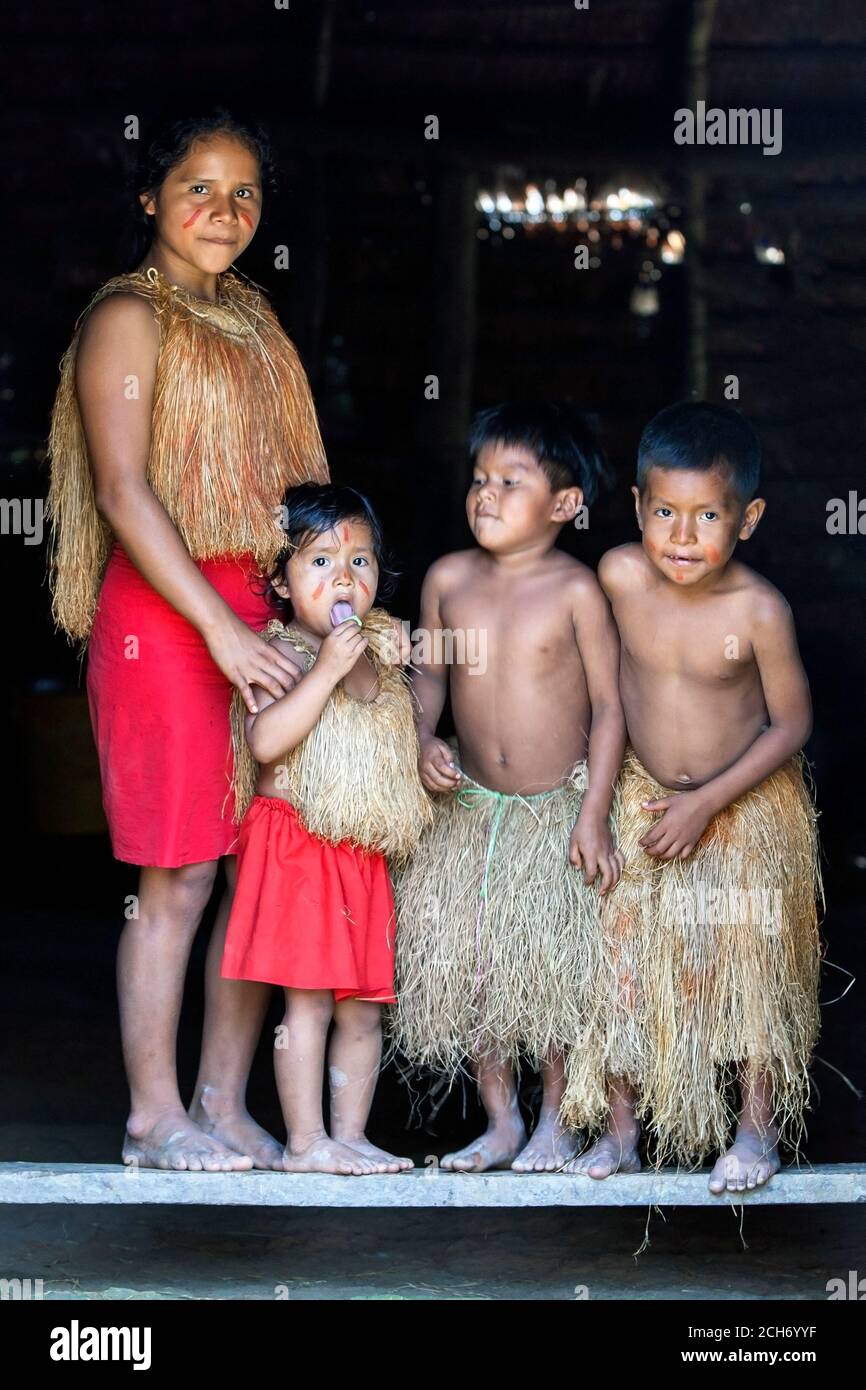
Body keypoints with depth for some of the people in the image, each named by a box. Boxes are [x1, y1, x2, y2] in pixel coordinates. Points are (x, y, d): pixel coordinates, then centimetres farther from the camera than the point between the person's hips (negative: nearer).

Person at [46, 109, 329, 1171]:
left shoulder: (249, 318, 18)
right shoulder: (129, 316, -5)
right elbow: (123, 490, -14)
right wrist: (219, 626, -20)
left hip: (263, 611, 7)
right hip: (165, 615, -7)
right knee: (181, 879, -4)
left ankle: (223, 1104, 15)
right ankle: (153, 1117, 6)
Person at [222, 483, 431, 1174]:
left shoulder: (374, 653, 14)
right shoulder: (279, 654, -9)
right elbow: (265, 740, -25)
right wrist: (328, 669, -25)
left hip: (365, 857, 7)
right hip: (296, 849, -7)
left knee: (364, 1007, 8)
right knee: (309, 1000, -7)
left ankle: (350, 1135, 16)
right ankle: (306, 1142, -1)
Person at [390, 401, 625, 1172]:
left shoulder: (575, 590, -12)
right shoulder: (449, 578, 0)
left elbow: (609, 704, -9)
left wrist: (594, 814, -13)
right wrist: (424, 739, -7)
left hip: (559, 809, -4)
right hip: (471, 806, 4)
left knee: (555, 965, -3)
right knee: (464, 962, 3)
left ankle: (556, 1120, 17)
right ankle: (501, 1122, 19)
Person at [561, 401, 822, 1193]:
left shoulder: (760, 611, -26)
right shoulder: (620, 576, -18)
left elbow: (792, 725, -15)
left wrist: (707, 804, -18)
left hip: (748, 806, -3)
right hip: (642, 799, 3)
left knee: (751, 968, 5)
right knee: (624, 963, 6)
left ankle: (758, 1127, 24)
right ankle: (623, 1126, 22)